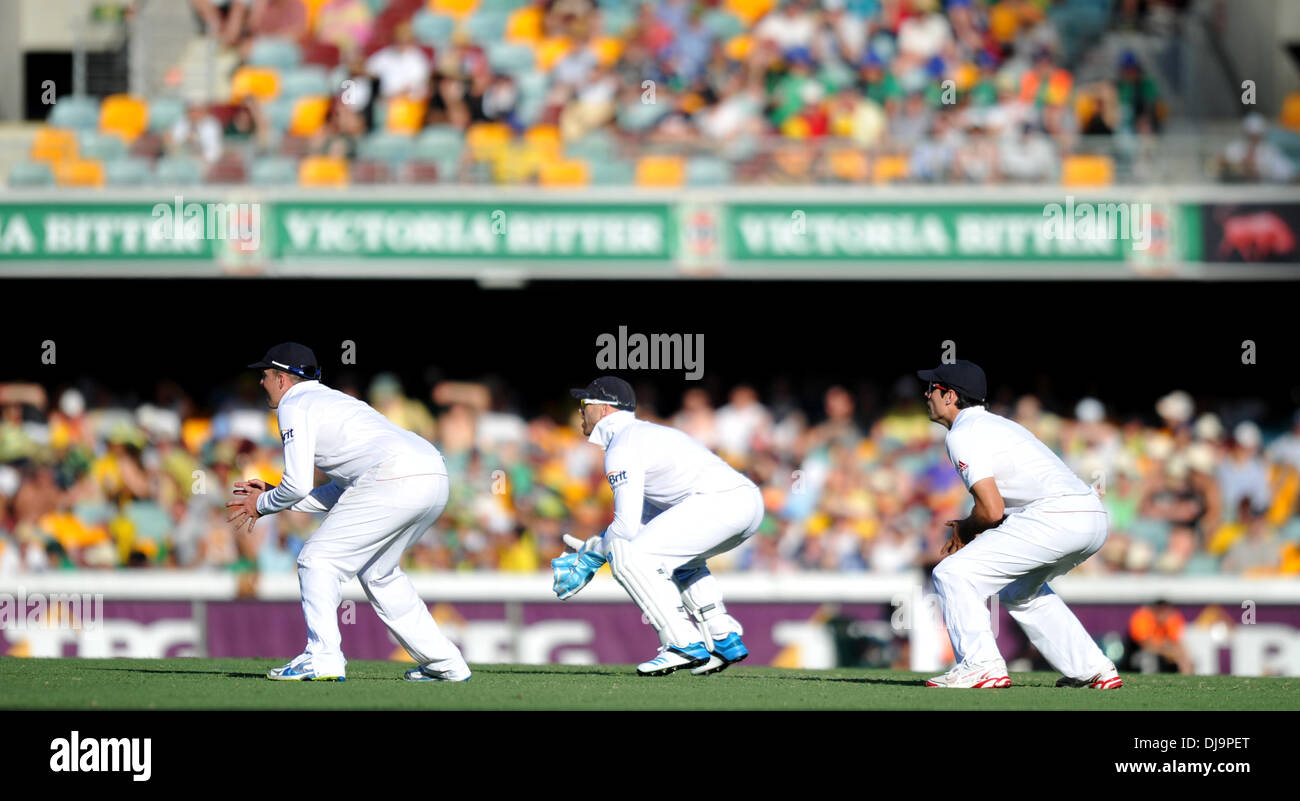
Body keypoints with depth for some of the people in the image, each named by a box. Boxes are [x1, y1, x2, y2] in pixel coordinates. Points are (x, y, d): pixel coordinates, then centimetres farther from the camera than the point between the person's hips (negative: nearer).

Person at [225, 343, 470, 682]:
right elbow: (344, 491, 33)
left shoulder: (294, 406, 6)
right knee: (378, 571, 26)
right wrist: (273, 497, 33)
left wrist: (263, 504, 17)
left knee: (318, 559, 1)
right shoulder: (333, 400, 34)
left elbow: (298, 485, -3)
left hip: (394, 480, -9)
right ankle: (445, 663, 24)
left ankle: (323, 659, -11)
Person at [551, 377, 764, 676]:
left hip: (718, 502, -10)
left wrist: (592, 555, 10)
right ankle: (725, 640, 21)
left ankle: (684, 645, -13)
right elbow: (647, 517, 35)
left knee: (628, 557, -9)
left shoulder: (621, 447, 0)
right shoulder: (647, 433, 31)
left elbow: (627, 527, -7)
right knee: (679, 556, 34)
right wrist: (593, 545, 28)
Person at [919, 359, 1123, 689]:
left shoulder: (963, 434, -2)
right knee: (1021, 589, 33)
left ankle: (980, 664, -14)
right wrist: (966, 534, 22)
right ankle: (1091, 669, 25)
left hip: (1057, 517, -10)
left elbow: (991, 510, -11)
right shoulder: (995, 423, 29)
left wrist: (966, 529, 9)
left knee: (953, 574, -6)